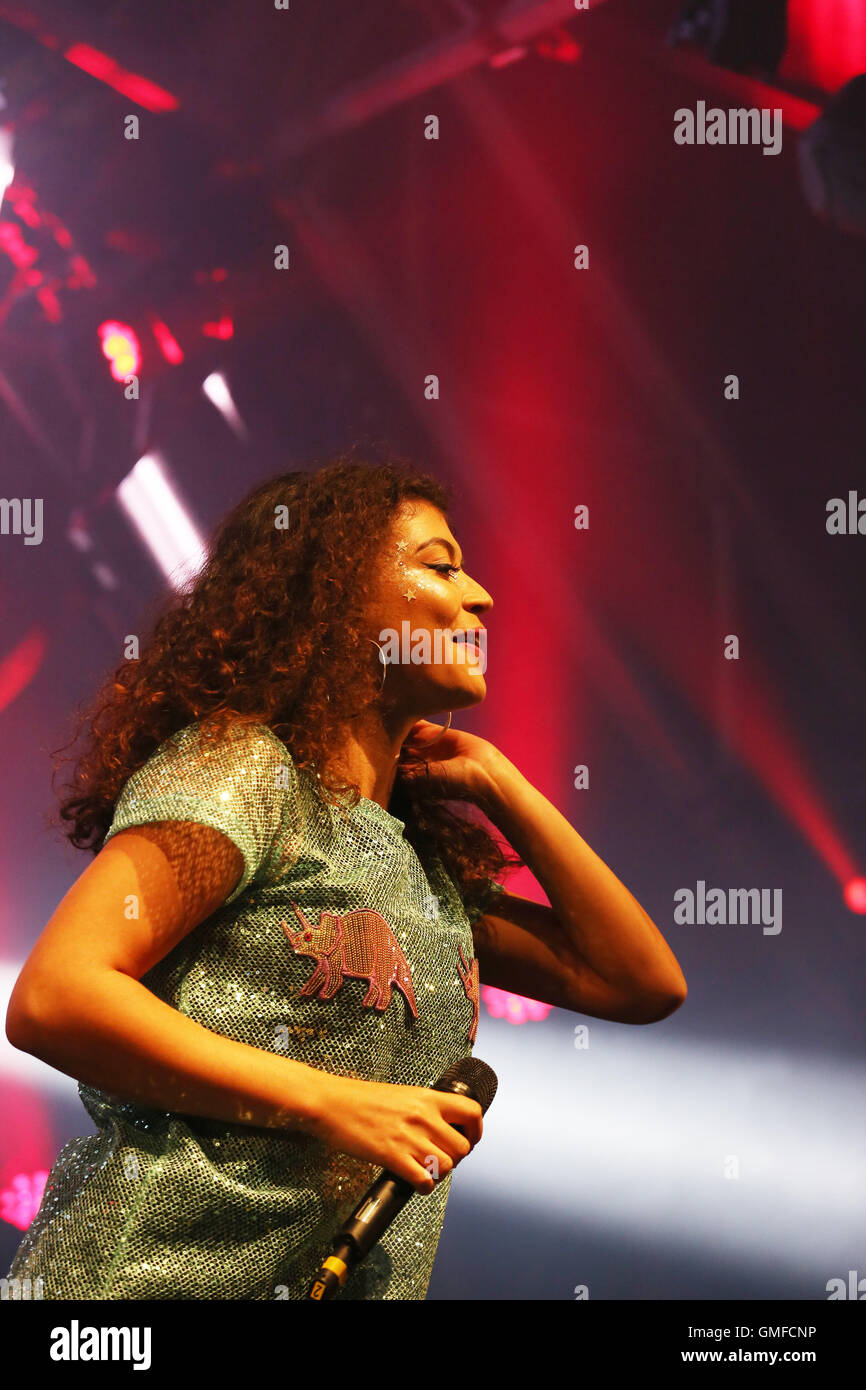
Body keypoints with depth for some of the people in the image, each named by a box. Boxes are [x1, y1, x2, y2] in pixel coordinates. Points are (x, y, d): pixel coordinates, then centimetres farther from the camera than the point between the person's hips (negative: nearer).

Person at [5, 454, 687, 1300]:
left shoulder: (432, 869, 15)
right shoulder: (239, 761, -6)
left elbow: (645, 983, 15)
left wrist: (499, 784, 12)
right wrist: (332, 1103, -18)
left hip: (361, 1278, 7)